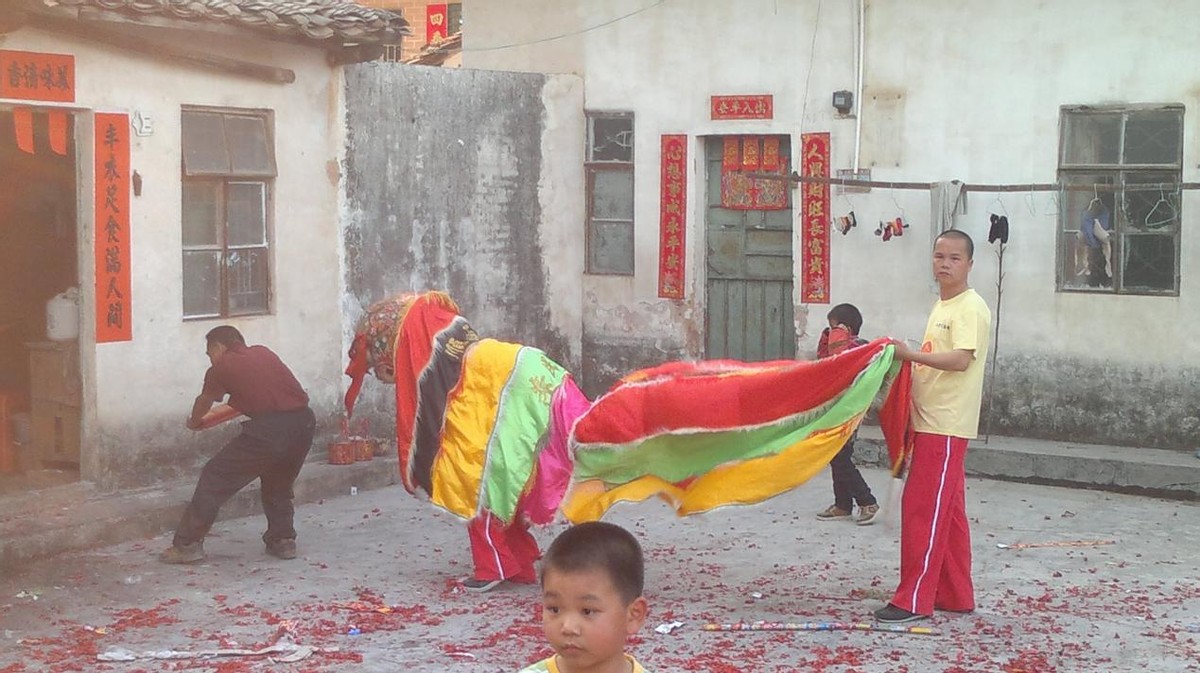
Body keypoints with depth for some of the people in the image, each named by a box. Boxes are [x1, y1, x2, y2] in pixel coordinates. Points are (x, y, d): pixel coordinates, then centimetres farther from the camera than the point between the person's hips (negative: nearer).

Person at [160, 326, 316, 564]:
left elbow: (204, 402, 29)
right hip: (304, 422, 5)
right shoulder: (263, 353, 23)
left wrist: (194, 423, 50)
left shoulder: (222, 367, 11)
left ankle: (187, 544, 7)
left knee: (215, 478, 7)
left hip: (268, 428, -5)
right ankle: (283, 540, 29)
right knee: (278, 485, 30)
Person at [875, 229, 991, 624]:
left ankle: (914, 600, -7)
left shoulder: (970, 308, -12)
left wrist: (910, 354, -27)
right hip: (931, 422, 10)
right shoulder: (942, 307, 17)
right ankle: (955, 596, 20)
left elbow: (961, 359, -25)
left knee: (923, 509, -10)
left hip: (947, 426, -10)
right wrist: (906, 361, 8)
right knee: (946, 512, 13)